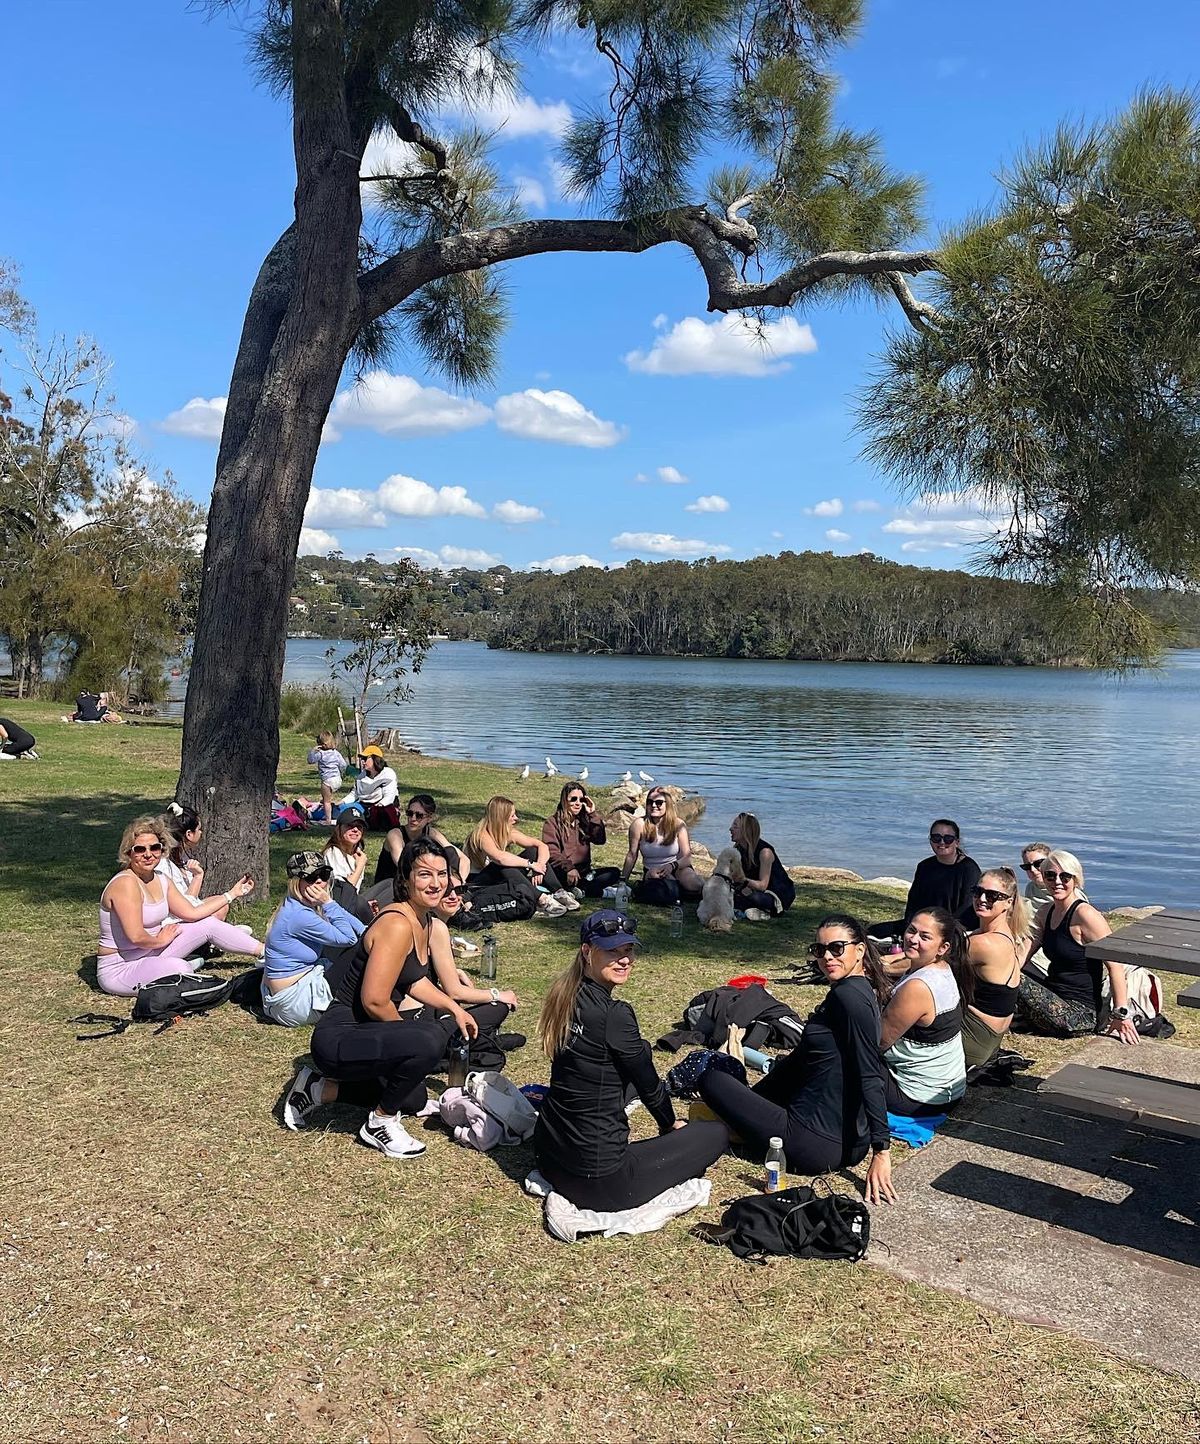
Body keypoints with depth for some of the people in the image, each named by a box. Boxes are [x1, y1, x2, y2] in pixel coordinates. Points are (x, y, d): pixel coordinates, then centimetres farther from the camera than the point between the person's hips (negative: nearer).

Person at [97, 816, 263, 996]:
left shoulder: (161, 881, 4)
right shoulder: (125, 883, -23)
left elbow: (192, 913, 10)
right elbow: (136, 936, -29)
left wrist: (232, 894, 14)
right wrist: (160, 940, -9)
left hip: (150, 955, 9)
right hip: (118, 969, -9)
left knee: (209, 924, 8)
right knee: (177, 967, -38)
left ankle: (264, 952, 19)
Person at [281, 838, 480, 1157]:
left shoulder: (423, 920, 5)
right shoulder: (397, 925, -24)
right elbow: (374, 1001, -27)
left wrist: (454, 1008, 8)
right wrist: (410, 1030, -11)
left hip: (365, 1032, 11)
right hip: (339, 1037, -11)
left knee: (415, 1099, 29)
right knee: (430, 1039, -33)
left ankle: (319, 1088, 23)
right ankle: (380, 1122, -9)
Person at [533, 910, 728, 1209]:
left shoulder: (565, 995, 3)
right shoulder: (613, 1014, -21)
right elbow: (648, 1083, -6)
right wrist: (670, 1124, 15)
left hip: (548, 1159, 8)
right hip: (598, 1179, -8)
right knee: (716, 1134, 3)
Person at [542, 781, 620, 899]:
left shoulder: (585, 821, 17)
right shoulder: (553, 823, 3)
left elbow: (601, 840, 2)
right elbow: (551, 852, -9)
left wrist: (593, 814, -1)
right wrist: (568, 868, -26)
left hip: (584, 872, 5)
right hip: (563, 872, -5)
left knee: (615, 872, -18)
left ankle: (581, 891, -35)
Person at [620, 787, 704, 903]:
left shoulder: (678, 825, -6)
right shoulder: (639, 824, -10)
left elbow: (687, 857, -9)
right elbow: (632, 855, -4)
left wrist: (672, 866, -29)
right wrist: (622, 881, -7)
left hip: (677, 868, 2)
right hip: (652, 872, -2)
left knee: (697, 886, -28)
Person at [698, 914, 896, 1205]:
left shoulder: (848, 994, -20)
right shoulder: (863, 990, 9)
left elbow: (870, 1077, -24)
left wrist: (881, 1150, -26)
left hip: (817, 1146, -9)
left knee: (711, 1078, 6)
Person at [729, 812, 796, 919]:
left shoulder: (764, 851, -22)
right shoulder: (738, 849, 0)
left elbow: (762, 885, -25)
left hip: (780, 896, -7)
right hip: (757, 891, 7)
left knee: (753, 898, -38)